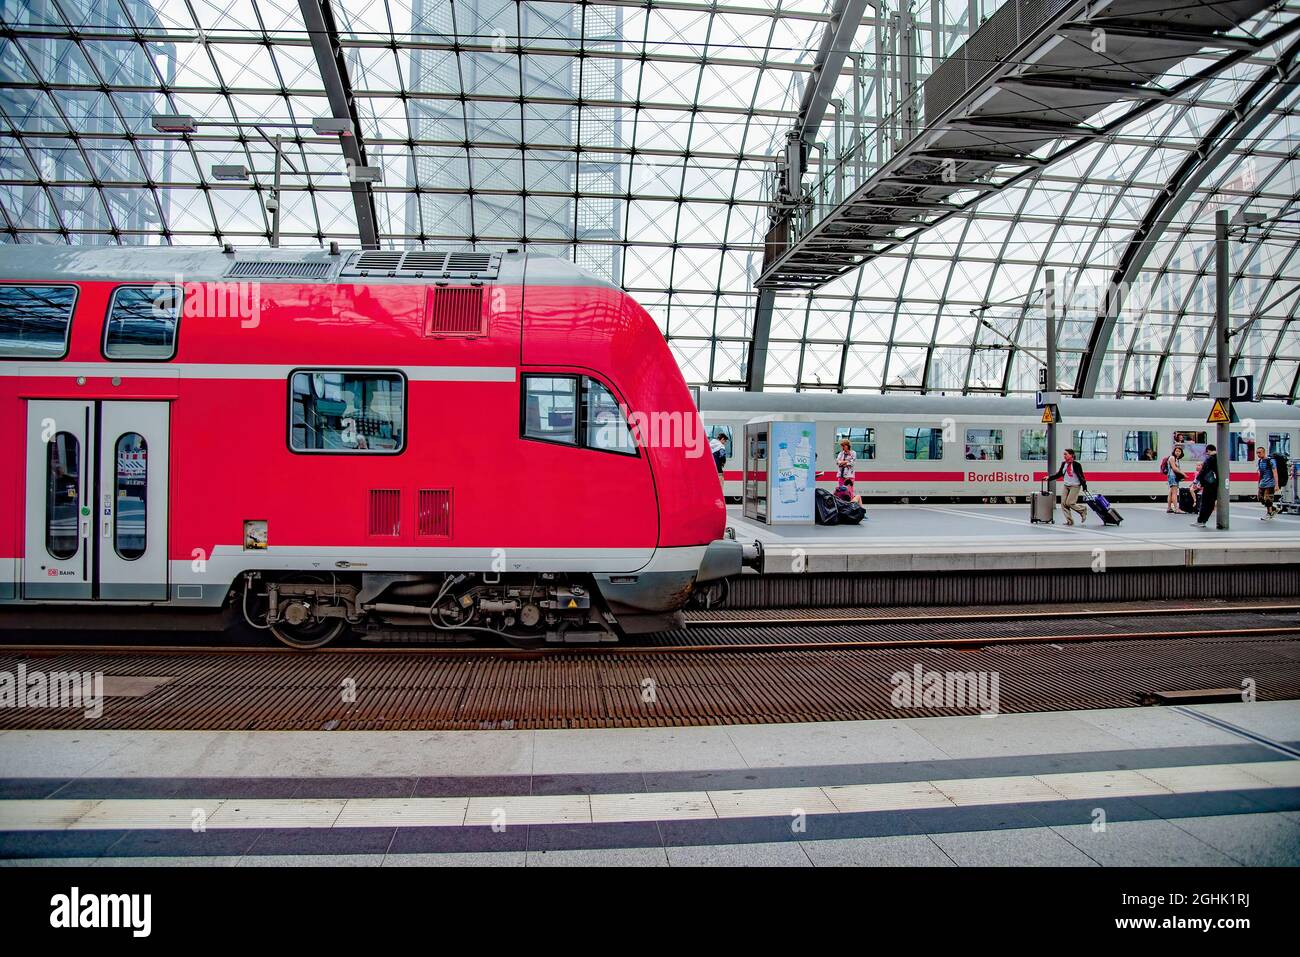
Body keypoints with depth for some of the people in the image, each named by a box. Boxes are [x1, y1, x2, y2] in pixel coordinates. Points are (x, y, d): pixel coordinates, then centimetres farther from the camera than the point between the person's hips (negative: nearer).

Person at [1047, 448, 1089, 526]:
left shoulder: (1076, 464, -12)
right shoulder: (1064, 464, 6)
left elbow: (1081, 476, -11)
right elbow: (1059, 474, 14)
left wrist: (1084, 487, -12)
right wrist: (1049, 478, 4)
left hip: (1075, 486, -7)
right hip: (1066, 486, 7)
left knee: (1070, 503, -12)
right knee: (1063, 503, -1)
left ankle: (1083, 509, 16)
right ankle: (1069, 520, 5)